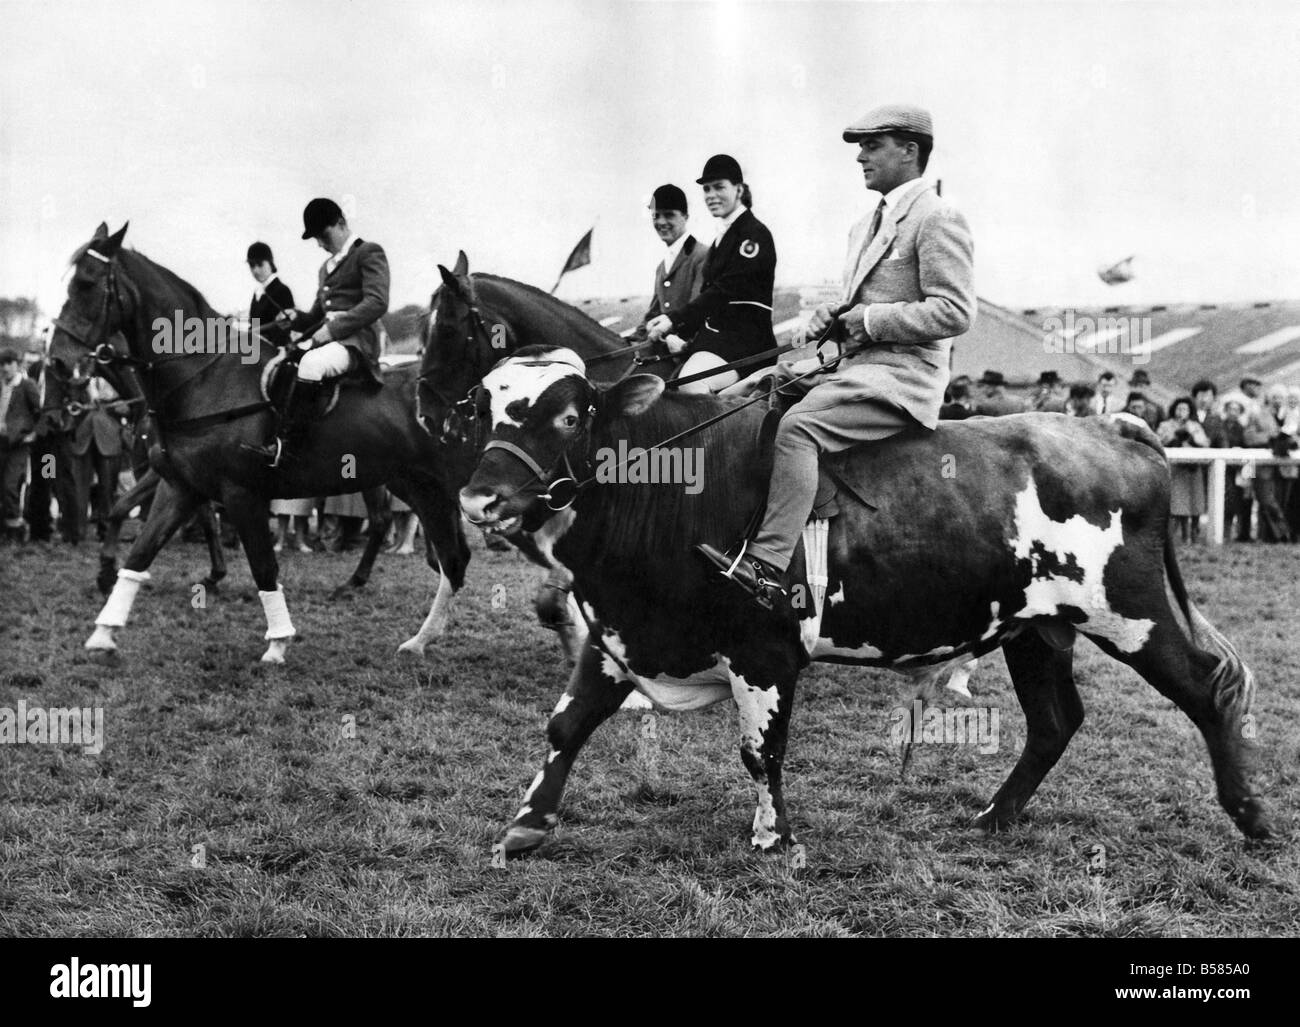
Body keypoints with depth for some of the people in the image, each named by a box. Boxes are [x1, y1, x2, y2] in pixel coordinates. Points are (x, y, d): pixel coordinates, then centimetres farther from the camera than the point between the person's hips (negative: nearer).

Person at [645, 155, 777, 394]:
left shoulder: (754, 234, -7)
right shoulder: (723, 237, 21)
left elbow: (724, 291, -16)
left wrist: (674, 321, -22)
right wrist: (681, 333, 6)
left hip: (745, 335, -8)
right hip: (715, 331, 9)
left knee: (691, 382, -34)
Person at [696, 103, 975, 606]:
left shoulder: (938, 219, -7)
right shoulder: (869, 225, 22)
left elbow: (955, 313, -15)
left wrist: (872, 320, -16)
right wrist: (835, 317, 7)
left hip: (904, 376, -10)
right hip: (857, 366, 10)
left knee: (799, 425, -29)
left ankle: (765, 568, -36)